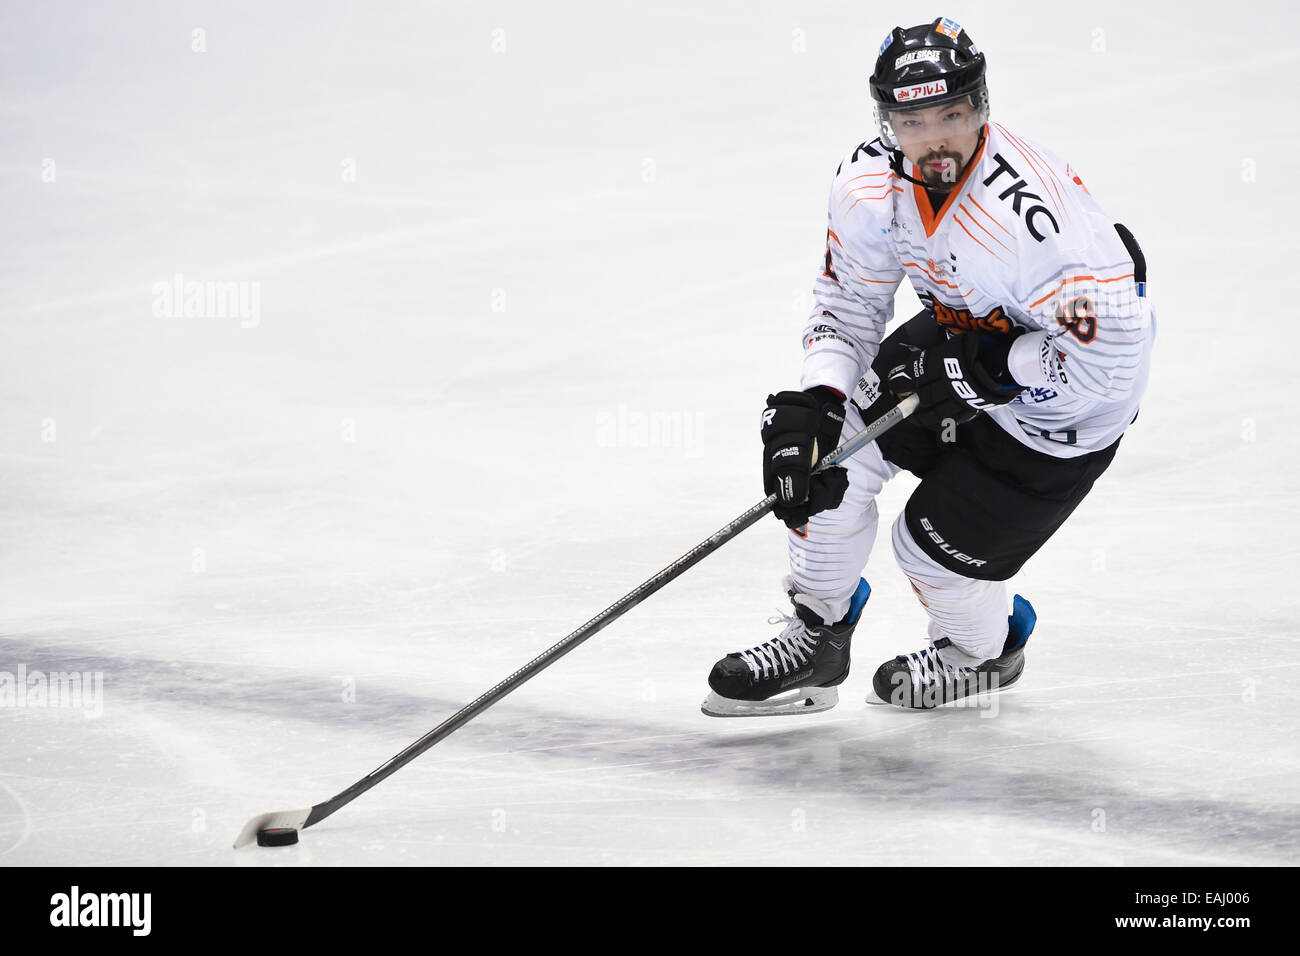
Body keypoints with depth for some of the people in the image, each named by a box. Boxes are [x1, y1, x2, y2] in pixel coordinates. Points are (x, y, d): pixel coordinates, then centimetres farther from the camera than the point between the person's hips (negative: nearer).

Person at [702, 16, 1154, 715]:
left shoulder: (1033, 213, -38)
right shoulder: (869, 182, -16)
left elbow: (1109, 354, -34)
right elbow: (847, 302, -3)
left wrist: (977, 371, -28)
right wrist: (813, 402, -18)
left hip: (1068, 407, -7)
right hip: (960, 336, 7)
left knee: (938, 543, -4)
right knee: (826, 450, -7)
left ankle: (982, 651, 31)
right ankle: (817, 638, 12)